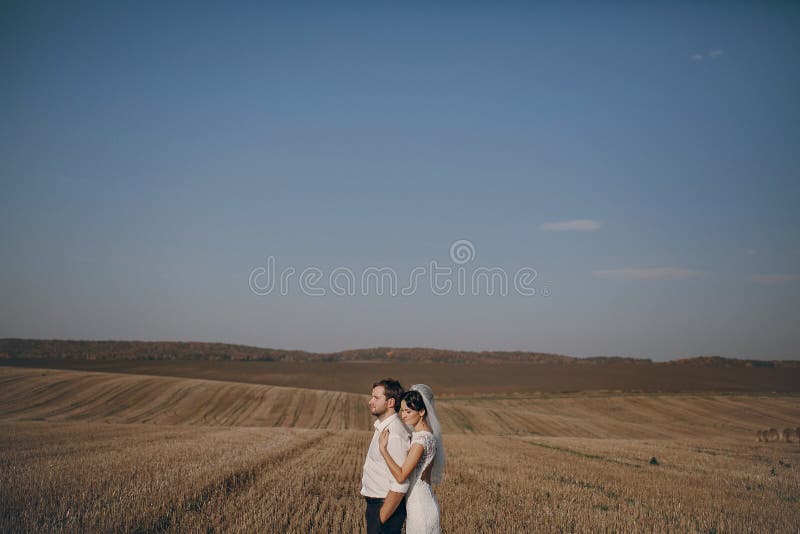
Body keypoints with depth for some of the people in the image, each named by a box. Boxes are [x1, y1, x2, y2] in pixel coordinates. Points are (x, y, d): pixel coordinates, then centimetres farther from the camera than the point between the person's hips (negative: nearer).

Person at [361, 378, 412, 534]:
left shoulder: (395, 435, -23)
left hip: (388, 506, -9)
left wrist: (380, 519, -21)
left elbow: (399, 486, -25)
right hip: (375, 503, 9)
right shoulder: (382, 428, 8)